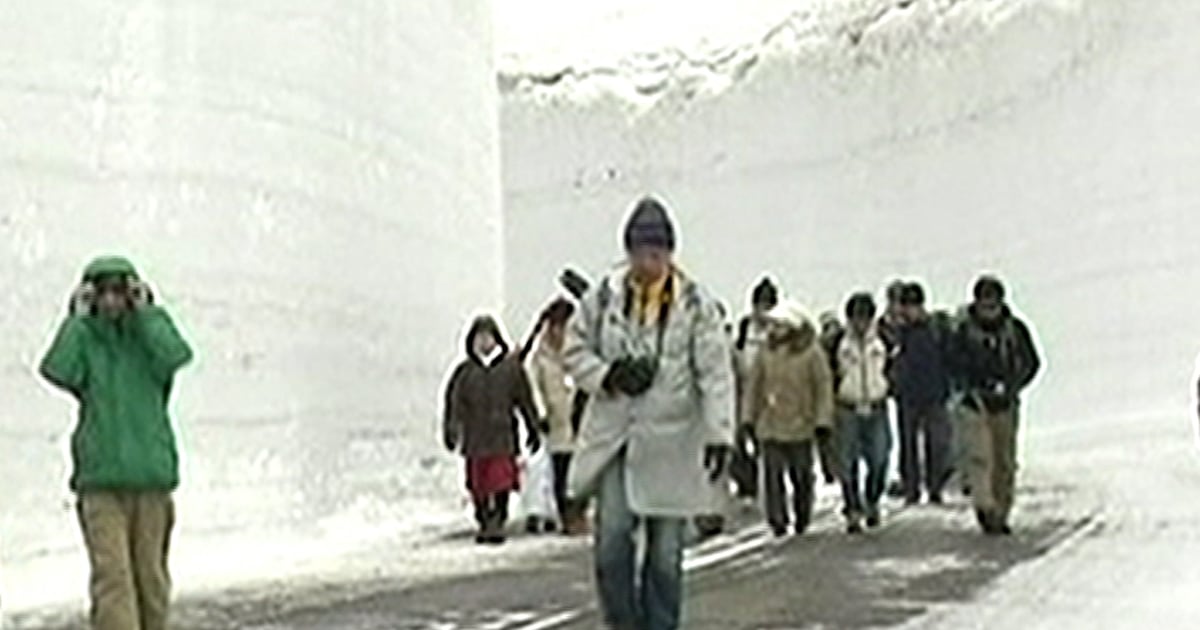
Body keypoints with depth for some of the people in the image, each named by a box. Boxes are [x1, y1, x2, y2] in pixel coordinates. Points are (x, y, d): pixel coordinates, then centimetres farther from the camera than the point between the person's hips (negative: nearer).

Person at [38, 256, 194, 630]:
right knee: (111, 574, -11)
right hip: (100, 478, -1)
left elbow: (175, 356, -16)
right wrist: (78, 318, -8)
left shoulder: (149, 336, 7)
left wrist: (146, 311, -8)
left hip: (152, 476, 1)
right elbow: (57, 371, -15)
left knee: (150, 574, 7)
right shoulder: (85, 340, 6)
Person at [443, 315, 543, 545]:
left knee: (501, 482, -8)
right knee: (478, 484, 5)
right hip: (474, 438, 1)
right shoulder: (465, 370, 4)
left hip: (502, 436, -1)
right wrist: (449, 431, 3)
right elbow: (453, 402, 6)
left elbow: (525, 399, 7)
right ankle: (483, 524, 17)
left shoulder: (511, 366, 2)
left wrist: (533, 429, 9)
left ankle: (498, 524, -1)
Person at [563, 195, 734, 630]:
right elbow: (575, 349, 10)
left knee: (665, 553, 5)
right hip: (613, 438, 1)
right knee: (612, 539, -8)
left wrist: (719, 434, -17)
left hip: (671, 444, -1)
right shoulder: (603, 298, 2)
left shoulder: (695, 305, -4)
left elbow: (715, 374, -7)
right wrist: (607, 376, -10)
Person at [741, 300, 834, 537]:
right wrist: (749, 416, 9)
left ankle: (802, 517, 24)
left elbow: (824, 387, -5)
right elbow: (754, 384, 11)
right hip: (770, 424, 2)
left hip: (800, 425, -2)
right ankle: (778, 520, -1)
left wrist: (823, 420, -10)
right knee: (773, 473, -5)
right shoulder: (767, 351, 5)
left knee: (801, 473, 7)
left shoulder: (811, 352, -5)